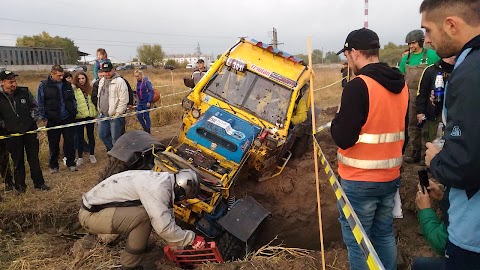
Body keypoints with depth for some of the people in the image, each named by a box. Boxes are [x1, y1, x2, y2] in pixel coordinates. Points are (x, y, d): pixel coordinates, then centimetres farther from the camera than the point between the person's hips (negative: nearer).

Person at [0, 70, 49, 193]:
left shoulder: (24, 92, -3)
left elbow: (35, 106, 10)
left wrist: (33, 119, 2)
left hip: (30, 131, 1)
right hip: (12, 134, -1)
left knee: (34, 158, 7)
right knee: (18, 161, 9)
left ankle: (39, 182, 17)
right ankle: (19, 184, 24)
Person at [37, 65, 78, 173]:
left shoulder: (67, 85, 6)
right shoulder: (43, 86, -3)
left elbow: (73, 100, 13)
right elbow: (40, 103, -1)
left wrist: (74, 113, 6)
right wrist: (44, 117, -4)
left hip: (68, 119, 2)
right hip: (52, 120, -2)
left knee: (69, 142, 6)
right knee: (54, 144, 8)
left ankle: (71, 163, 18)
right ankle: (53, 165, 21)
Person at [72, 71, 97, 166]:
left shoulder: (90, 88, 8)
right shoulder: (73, 89, -5)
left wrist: (95, 113, 12)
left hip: (90, 115, 3)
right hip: (79, 116, -3)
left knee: (91, 135, 11)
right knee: (80, 137, 6)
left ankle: (92, 155, 24)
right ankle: (80, 157, 16)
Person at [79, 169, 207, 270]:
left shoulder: (162, 181, 4)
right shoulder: (158, 188, -26)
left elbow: (166, 219, 13)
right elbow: (164, 227, -30)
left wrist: (178, 248, 14)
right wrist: (192, 239, -15)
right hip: (91, 214, -9)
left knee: (152, 213, 4)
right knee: (144, 216, -24)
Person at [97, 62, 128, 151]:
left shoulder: (119, 81, -12)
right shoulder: (101, 81, 13)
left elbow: (124, 100, -16)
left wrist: (117, 113, -16)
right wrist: (99, 109, 16)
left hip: (115, 115, -8)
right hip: (103, 114, 8)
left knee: (115, 138, -2)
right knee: (102, 135, 15)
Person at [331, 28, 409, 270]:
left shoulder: (358, 86, -19)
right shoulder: (401, 85, 6)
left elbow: (343, 138, -21)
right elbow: (401, 131, 15)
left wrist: (337, 120, -2)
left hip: (359, 180, -8)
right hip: (391, 177, 8)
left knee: (357, 240, 7)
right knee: (384, 235, 21)